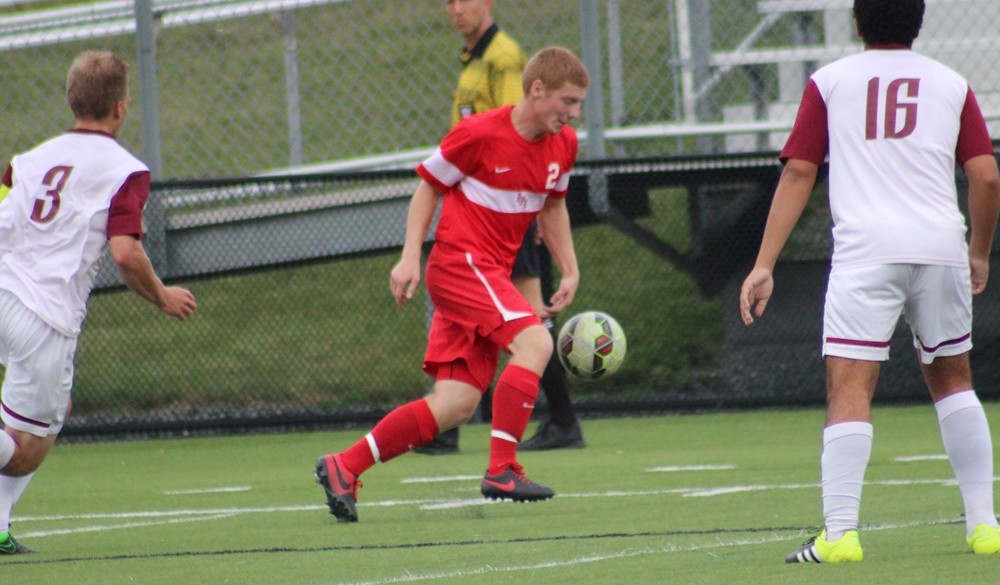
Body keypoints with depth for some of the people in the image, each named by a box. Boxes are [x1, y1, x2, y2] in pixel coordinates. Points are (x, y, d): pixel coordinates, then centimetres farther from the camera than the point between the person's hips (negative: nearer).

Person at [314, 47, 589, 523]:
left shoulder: (562, 144, 7)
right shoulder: (480, 133, -12)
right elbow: (429, 185, -2)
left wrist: (569, 270, 13)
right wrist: (410, 257, -9)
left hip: (493, 274, 8)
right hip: (459, 260, -8)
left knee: (456, 406, 0)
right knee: (534, 341, -26)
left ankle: (344, 468, 6)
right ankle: (502, 471, -26)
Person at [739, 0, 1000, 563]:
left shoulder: (830, 82, 9)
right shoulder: (951, 84, 13)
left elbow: (797, 174, 4)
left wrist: (765, 265, 4)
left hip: (866, 250, -3)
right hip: (941, 247, 3)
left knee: (849, 389, -7)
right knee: (953, 381, 19)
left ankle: (840, 532, -20)